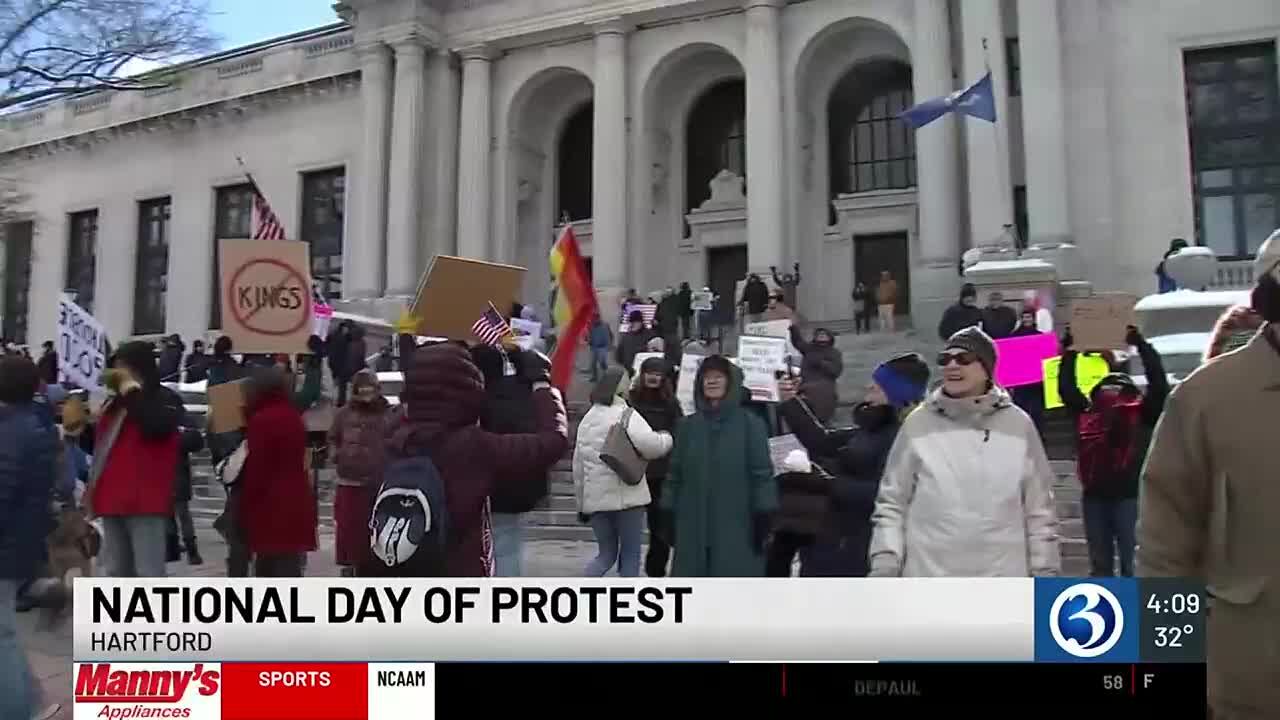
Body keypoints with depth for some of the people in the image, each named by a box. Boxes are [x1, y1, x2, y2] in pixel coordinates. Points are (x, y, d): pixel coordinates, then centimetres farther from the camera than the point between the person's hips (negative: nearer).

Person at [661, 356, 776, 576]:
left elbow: (762, 472, -5)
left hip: (738, 527, -3)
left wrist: (763, 517, -9)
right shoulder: (688, 426, 10)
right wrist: (669, 516, 8)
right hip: (694, 528, 4)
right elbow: (675, 474, 11)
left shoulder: (750, 423, -2)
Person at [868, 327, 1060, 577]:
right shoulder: (919, 425, -2)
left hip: (1002, 586, 1)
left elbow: (1039, 509, 7)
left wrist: (1045, 571, 6)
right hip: (930, 580, -1)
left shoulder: (1016, 425, 1)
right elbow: (891, 504, 2)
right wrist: (884, 565, -5)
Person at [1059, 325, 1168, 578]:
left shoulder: (1141, 414, 3)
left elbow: (1159, 384, -6)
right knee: (1099, 564, 14)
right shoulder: (1086, 413, 12)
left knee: (1132, 563, 2)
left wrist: (1140, 343, -7)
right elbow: (1065, 387, 14)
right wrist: (1071, 350, 9)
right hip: (1095, 496, 4)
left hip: (1129, 496, -4)